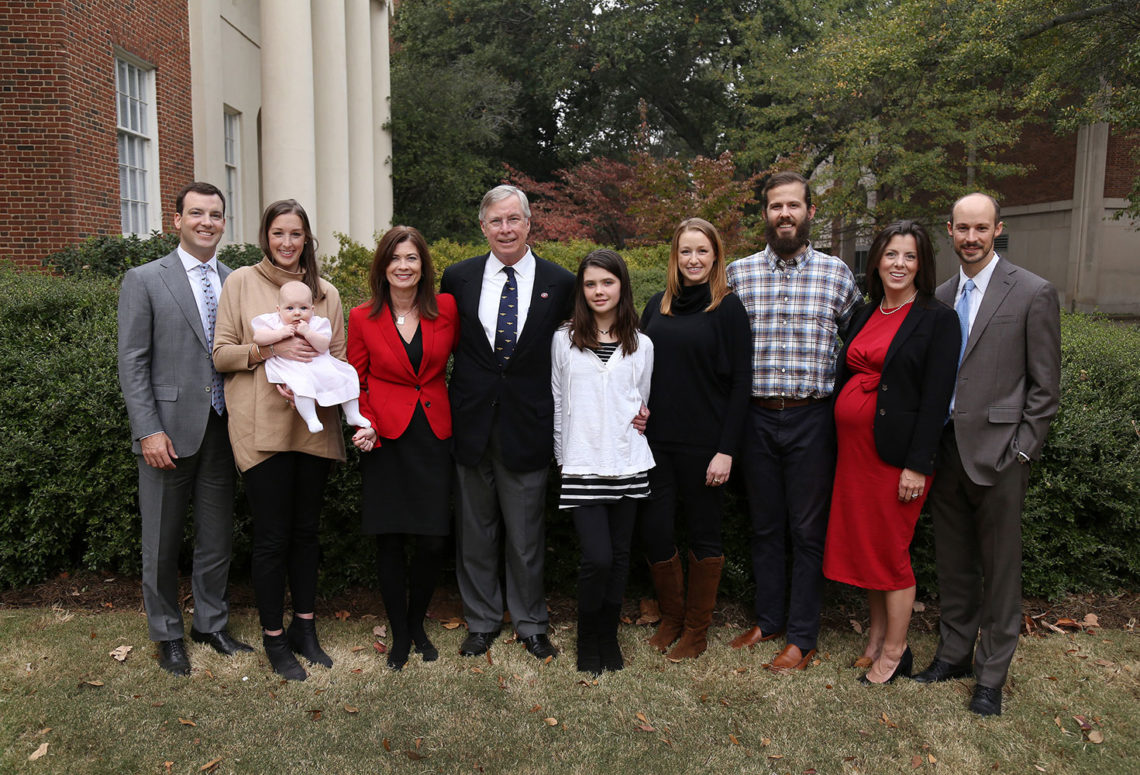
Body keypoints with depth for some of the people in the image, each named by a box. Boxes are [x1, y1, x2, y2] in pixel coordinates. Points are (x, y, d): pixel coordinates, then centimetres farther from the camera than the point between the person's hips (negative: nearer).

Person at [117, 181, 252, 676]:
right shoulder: (145, 280, -3)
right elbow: (132, 363, -6)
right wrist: (149, 431, -13)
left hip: (221, 430, 4)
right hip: (169, 430, -3)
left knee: (217, 537, 14)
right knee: (162, 542, 8)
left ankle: (211, 624, 32)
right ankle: (167, 635, 26)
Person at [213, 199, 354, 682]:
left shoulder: (325, 293, 11)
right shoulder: (242, 283, 2)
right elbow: (222, 353, -1)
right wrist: (272, 349, -16)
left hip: (313, 424, 3)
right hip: (263, 425, -3)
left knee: (306, 530, 13)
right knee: (272, 536, 1)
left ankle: (304, 628, 26)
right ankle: (274, 638, 17)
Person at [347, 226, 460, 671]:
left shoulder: (446, 309, 1)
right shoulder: (363, 318, 1)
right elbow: (356, 383, 7)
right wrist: (365, 427, -9)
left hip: (435, 432, 1)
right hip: (387, 438, 0)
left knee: (434, 541, -1)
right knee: (390, 542, 4)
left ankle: (417, 624, 26)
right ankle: (399, 635, 24)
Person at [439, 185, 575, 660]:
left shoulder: (559, 283, 0)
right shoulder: (458, 278, 4)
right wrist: (444, 412, 3)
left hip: (527, 425, -1)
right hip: (471, 423, 2)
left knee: (526, 534, 10)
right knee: (475, 532, 13)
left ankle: (530, 624, 28)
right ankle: (482, 621, 30)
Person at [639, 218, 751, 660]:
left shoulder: (728, 308, -3)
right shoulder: (657, 306, 10)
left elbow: (740, 383, -7)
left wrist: (727, 449, -12)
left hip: (704, 442, -4)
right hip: (656, 439, 4)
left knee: (703, 532, 8)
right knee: (653, 530, 4)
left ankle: (697, 628, 24)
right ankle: (671, 615, 28)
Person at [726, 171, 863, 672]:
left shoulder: (837, 273, 2)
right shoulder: (739, 273, 4)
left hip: (813, 419, -1)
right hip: (757, 418, 2)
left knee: (808, 530, 6)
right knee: (764, 525, 13)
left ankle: (802, 636, 18)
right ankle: (768, 618, 29)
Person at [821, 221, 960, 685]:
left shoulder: (937, 319, -7)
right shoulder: (866, 315, 12)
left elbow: (936, 398, -12)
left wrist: (917, 465, -16)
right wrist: (840, 443, 7)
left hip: (897, 451, -6)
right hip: (853, 446, 6)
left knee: (890, 550, 1)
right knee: (862, 543, 13)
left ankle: (895, 651, 17)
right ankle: (876, 635, 29)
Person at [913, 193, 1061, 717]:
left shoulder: (1033, 294, -5)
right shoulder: (940, 296, 11)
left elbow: (1045, 387, -5)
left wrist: (1020, 451, -10)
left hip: (998, 452, -5)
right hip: (945, 449, 5)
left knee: (1000, 568, 6)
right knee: (953, 564, 15)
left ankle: (991, 674, 20)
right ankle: (954, 653, 31)